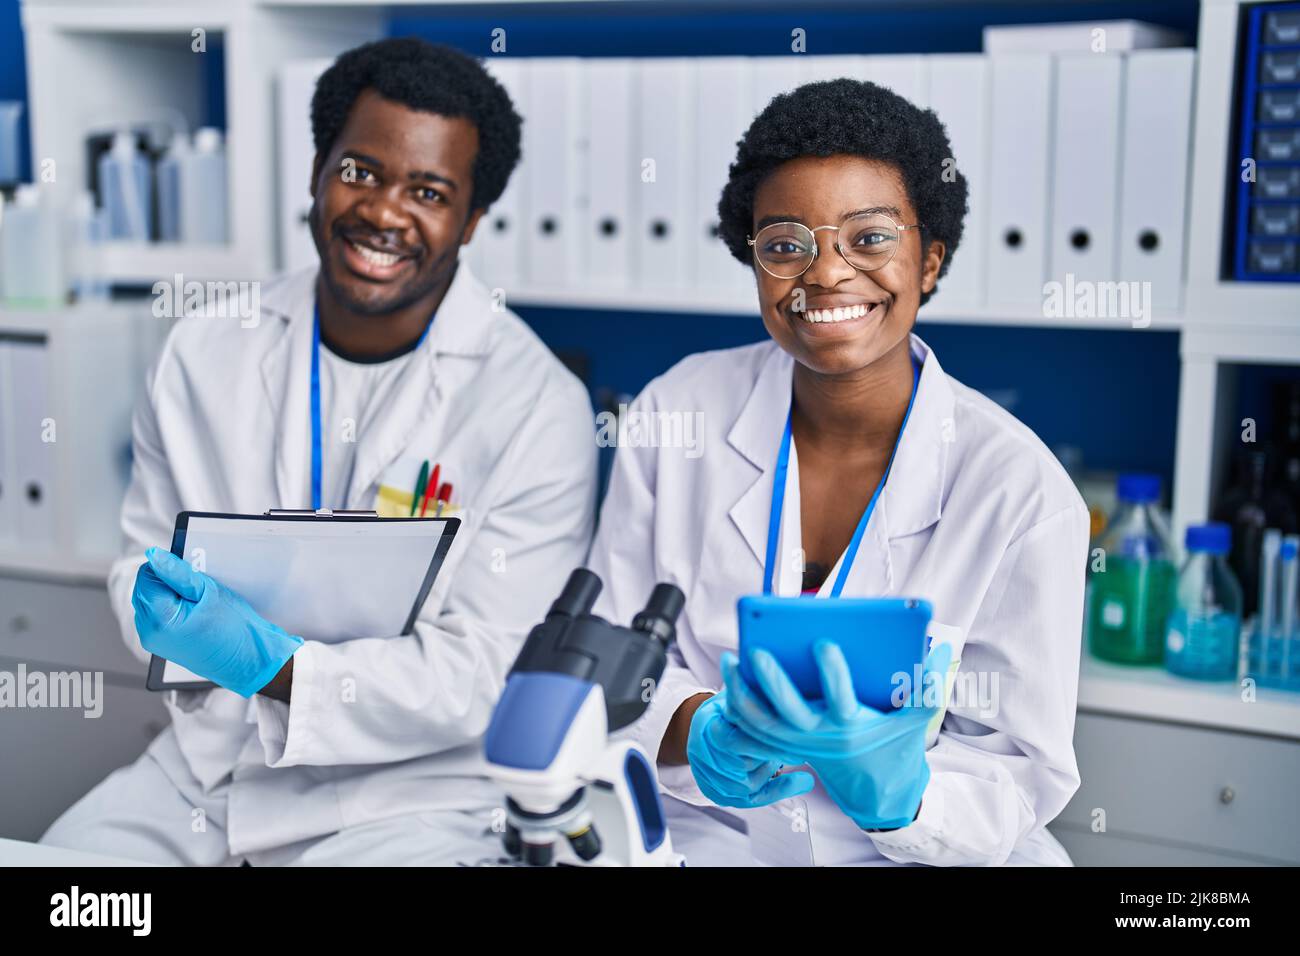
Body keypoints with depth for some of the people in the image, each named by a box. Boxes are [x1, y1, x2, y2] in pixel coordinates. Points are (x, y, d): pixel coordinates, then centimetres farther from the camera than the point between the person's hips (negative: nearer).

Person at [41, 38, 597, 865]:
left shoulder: (538, 405, -13)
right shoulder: (205, 352, 3)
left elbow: (487, 675, -15)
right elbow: (144, 558, 11)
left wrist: (273, 663, -26)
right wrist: (166, 610, -13)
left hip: (407, 790, -3)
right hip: (208, 764, 4)